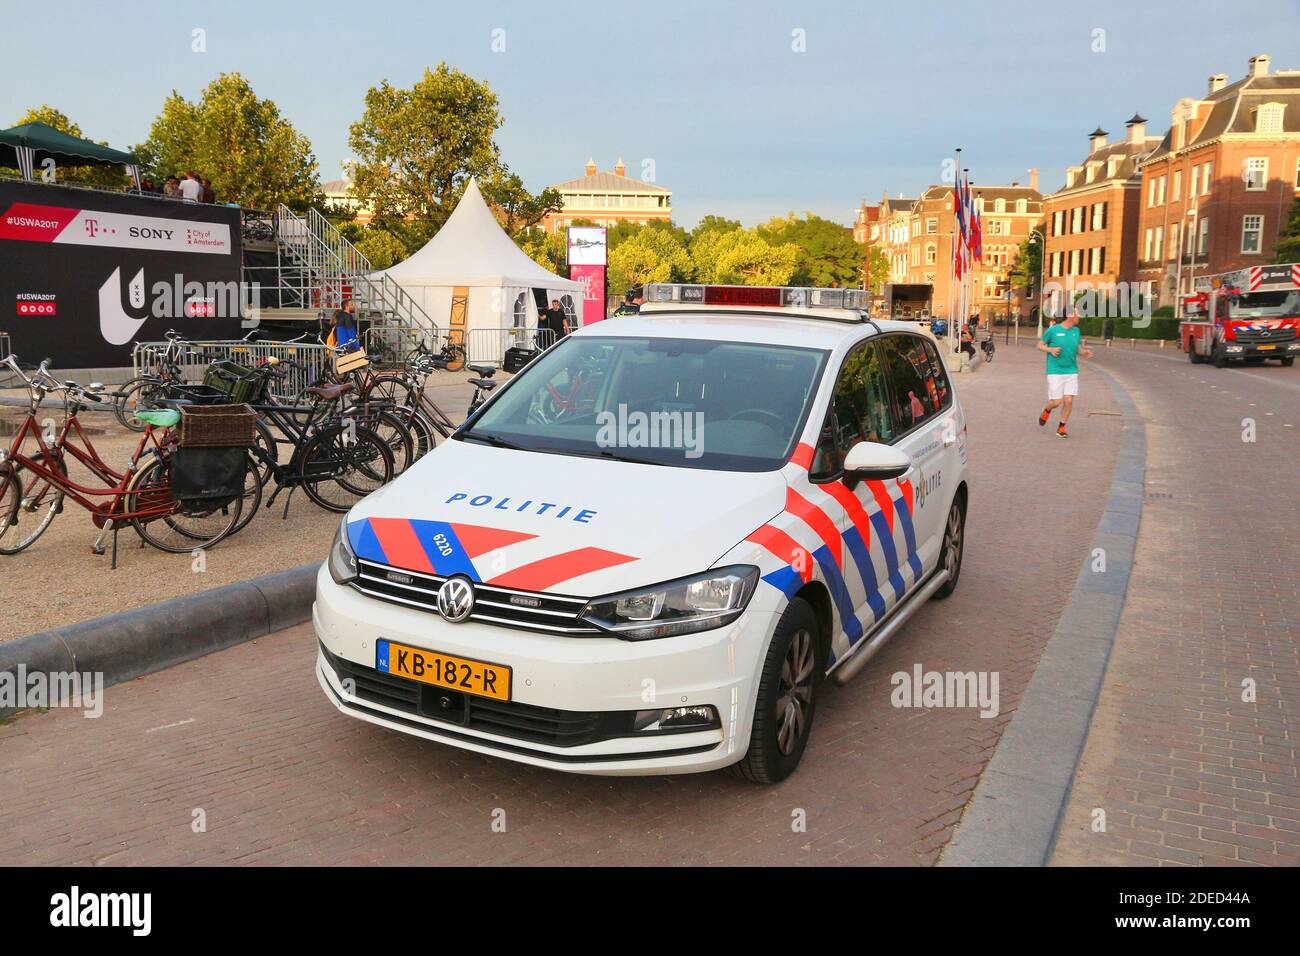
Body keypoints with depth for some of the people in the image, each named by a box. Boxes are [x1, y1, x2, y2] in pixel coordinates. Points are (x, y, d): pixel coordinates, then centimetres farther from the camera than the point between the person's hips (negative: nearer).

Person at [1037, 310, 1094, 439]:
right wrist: (1050, 349, -17)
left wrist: (1085, 352, -3)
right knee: (1056, 402, -5)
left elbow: (1078, 348, 18)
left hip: (1071, 372, 4)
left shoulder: (1076, 331, 8)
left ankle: (1061, 427, 13)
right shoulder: (1052, 330, -6)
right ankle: (1047, 410, 31)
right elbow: (1039, 345, 2)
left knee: (1069, 401, -4)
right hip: (1055, 372, -4)